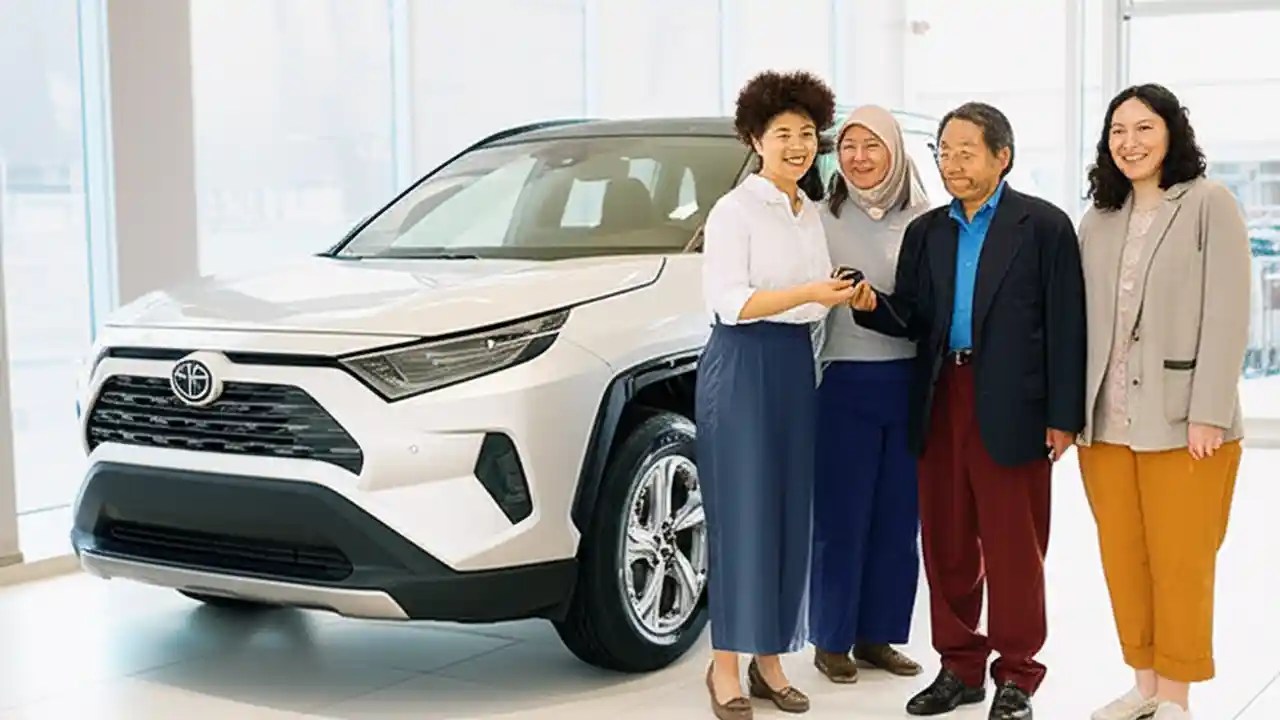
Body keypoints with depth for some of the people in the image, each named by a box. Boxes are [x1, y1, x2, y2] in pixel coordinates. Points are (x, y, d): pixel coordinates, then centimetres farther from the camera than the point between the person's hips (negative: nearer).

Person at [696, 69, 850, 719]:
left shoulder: (812, 214, 14)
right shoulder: (734, 210, -7)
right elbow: (729, 303, -16)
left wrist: (844, 297, 2)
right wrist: (809, 293, -23)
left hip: (797, 365, 7)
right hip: (742, 367, -7)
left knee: (790, 514, 7)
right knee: (741, 515, -6)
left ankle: (769, 660, 15)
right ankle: (726, 667, 2)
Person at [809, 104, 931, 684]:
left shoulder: (926, 220, 4)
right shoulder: (823, 219, 0)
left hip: (911, 380, 3)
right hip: (846, 381, -2)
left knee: (898, 516, 8)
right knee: (842, 516, 1)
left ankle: (877, 635, 21)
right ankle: (832, 641, 14)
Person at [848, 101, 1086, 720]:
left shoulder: (1044, 225, -1)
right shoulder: (925, 231, 13)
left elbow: (1065, 325, -4)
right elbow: (911, 320, 9)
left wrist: (1063, 415, -8)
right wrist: (873, 306, -12)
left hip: (1011, 408, -5)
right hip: (941, 402, 5)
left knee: (1012, 546, 2)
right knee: (946, 543, 10)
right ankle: (960, 667, 22)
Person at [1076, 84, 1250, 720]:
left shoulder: (1209, 203, -3)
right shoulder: (1099, 218, 11)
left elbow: (1227, 314, -9)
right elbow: (1082, 320, 9)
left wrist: (1208, 414, -14)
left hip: (1181, 420, -5)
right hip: (1105, 421, 5)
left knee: (1179, 561, 2)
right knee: (1122, 558, 10)